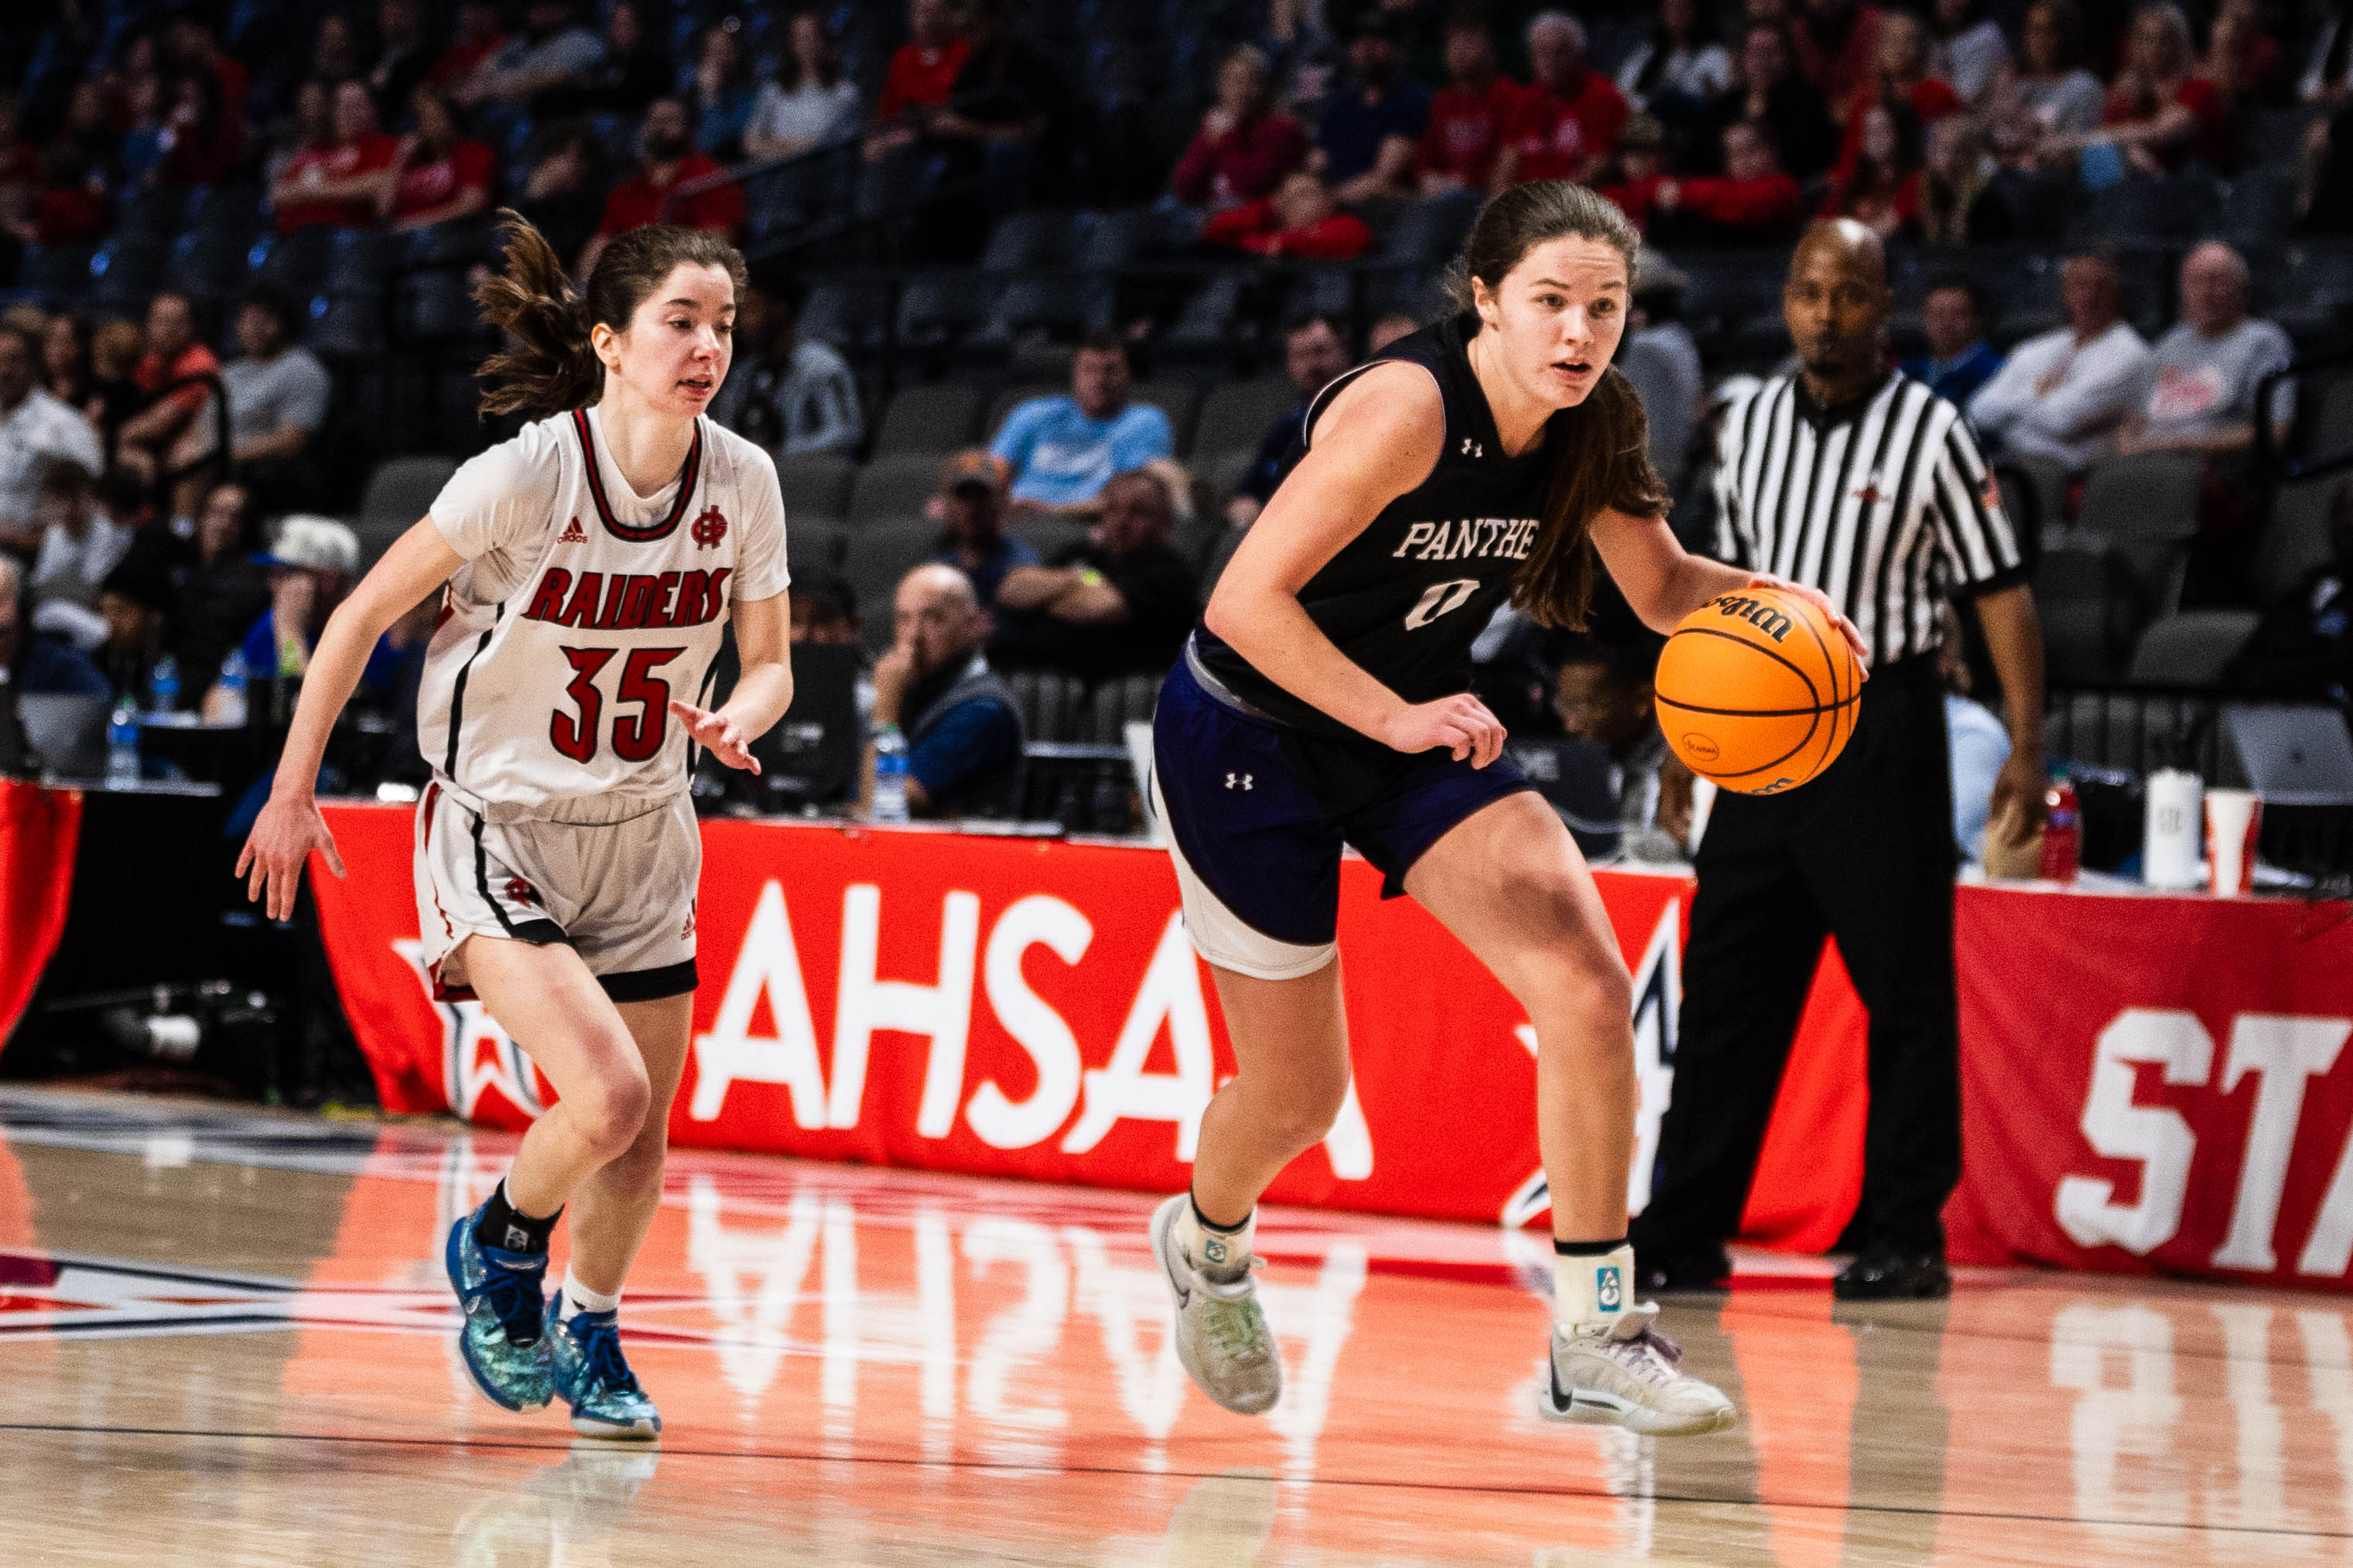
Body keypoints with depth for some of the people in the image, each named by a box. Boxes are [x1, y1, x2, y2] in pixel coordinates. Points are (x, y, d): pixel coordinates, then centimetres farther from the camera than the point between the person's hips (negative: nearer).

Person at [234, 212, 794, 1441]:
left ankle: (587, 1334, 36)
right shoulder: (527, 475, -22)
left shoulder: (742, 482, -9)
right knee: (606, 1094, -21)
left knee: (640, 1141, 8)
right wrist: (291, 792, -7)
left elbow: (769, 663, 5)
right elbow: (365, 615, -11)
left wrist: (738, 719, -19)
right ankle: (499, 1246, 10)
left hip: (644, 832, 5)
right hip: (497, 824, -5)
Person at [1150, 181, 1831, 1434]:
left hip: (1416, 732, 6)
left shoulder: (1589, 430, -8)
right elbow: (1246, 600, -30)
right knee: (1297, 1095, 5)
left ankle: (1594, 1339, -10)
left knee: (1588, 988, -17)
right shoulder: (1409, 407, -29)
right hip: (1246, 734, -6)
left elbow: (1666, 589, 8)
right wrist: (1398, 718, -36)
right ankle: (1207, 1243, 42)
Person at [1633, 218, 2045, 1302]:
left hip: (1882, 726, -5)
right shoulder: (1749, 424, 8)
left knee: (1905, 991, -1)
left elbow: (1998, 590, -7)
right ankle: (1685, 1233, 9)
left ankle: (1905, 1238, 5)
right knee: (1725, 985, 4)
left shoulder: (1929, 431, -6)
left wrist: (2026, 744, -13)